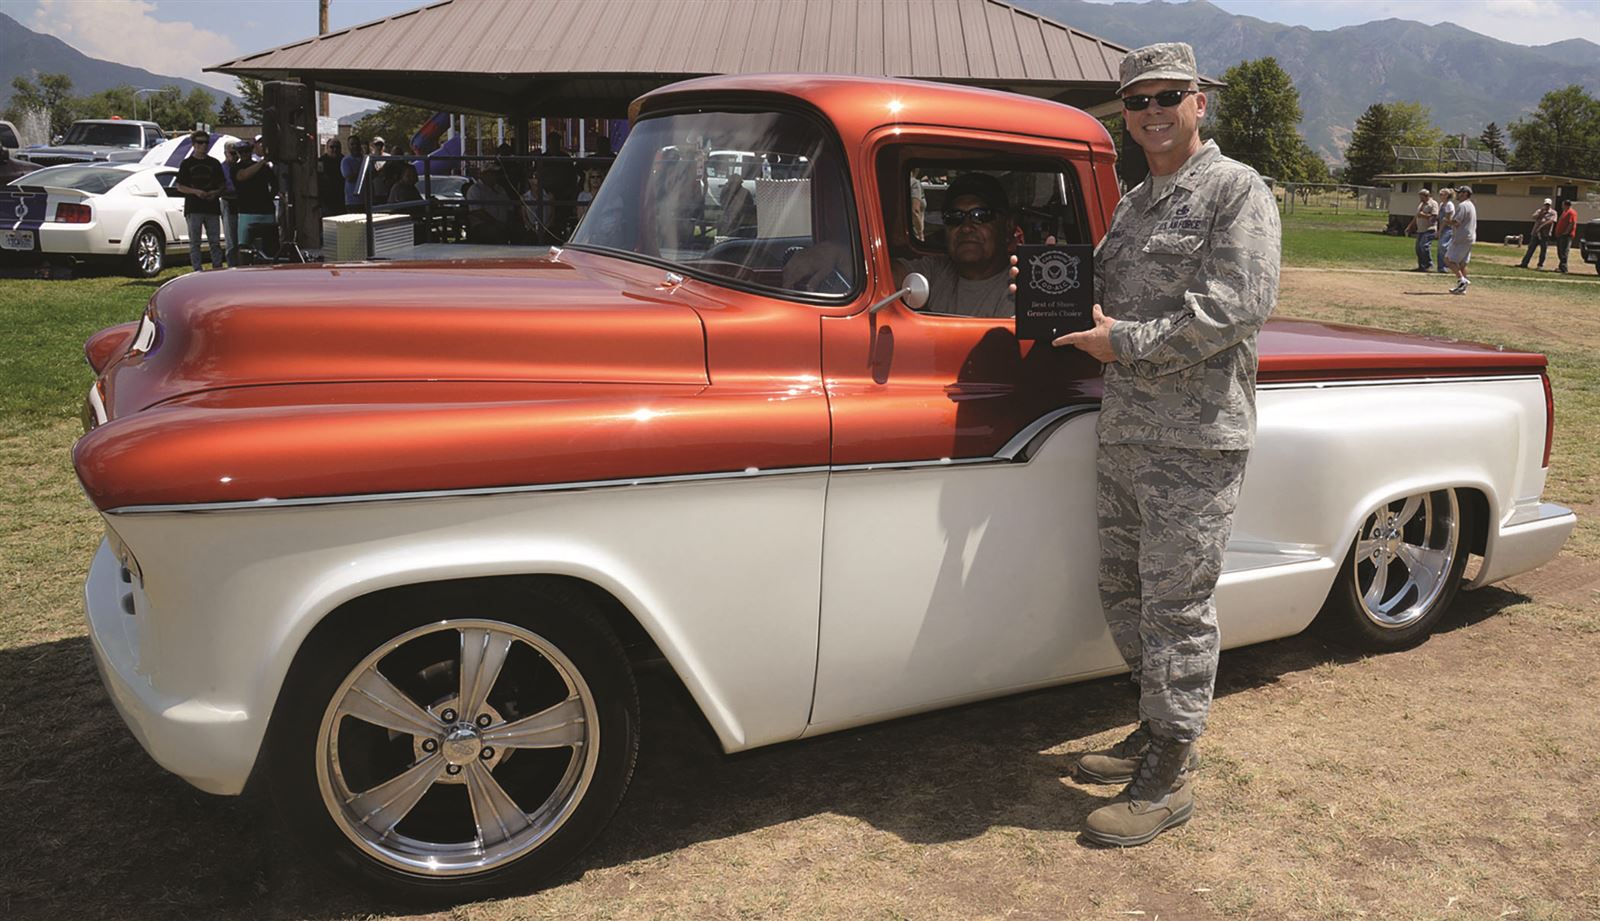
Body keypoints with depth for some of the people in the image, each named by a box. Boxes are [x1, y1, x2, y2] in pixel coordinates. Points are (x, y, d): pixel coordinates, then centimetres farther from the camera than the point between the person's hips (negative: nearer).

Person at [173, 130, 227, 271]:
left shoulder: (214, 163, 11)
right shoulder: (187, 164, 5)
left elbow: (223, 184, 14)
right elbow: (179, 186, 3)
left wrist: (216, 192, -7)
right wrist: (195, 191, -13)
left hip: (212, 207, 2)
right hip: (193, 208, -2)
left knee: (215, 242, 2)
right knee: (195, 242, 0)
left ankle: (218, 268, 7)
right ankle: (197, 270, 1)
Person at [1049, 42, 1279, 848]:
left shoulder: (1236, 190, -6)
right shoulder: (1132, 205, 19)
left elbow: (1237, 305, -18)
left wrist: (1123, 341, -16)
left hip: (1196, 441, -8)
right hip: (1123, 433, 8)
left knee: (1177, 607, -3)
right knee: (1124, 592, 15)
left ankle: (1169, 779, 8)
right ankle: (1159, 728, 32)